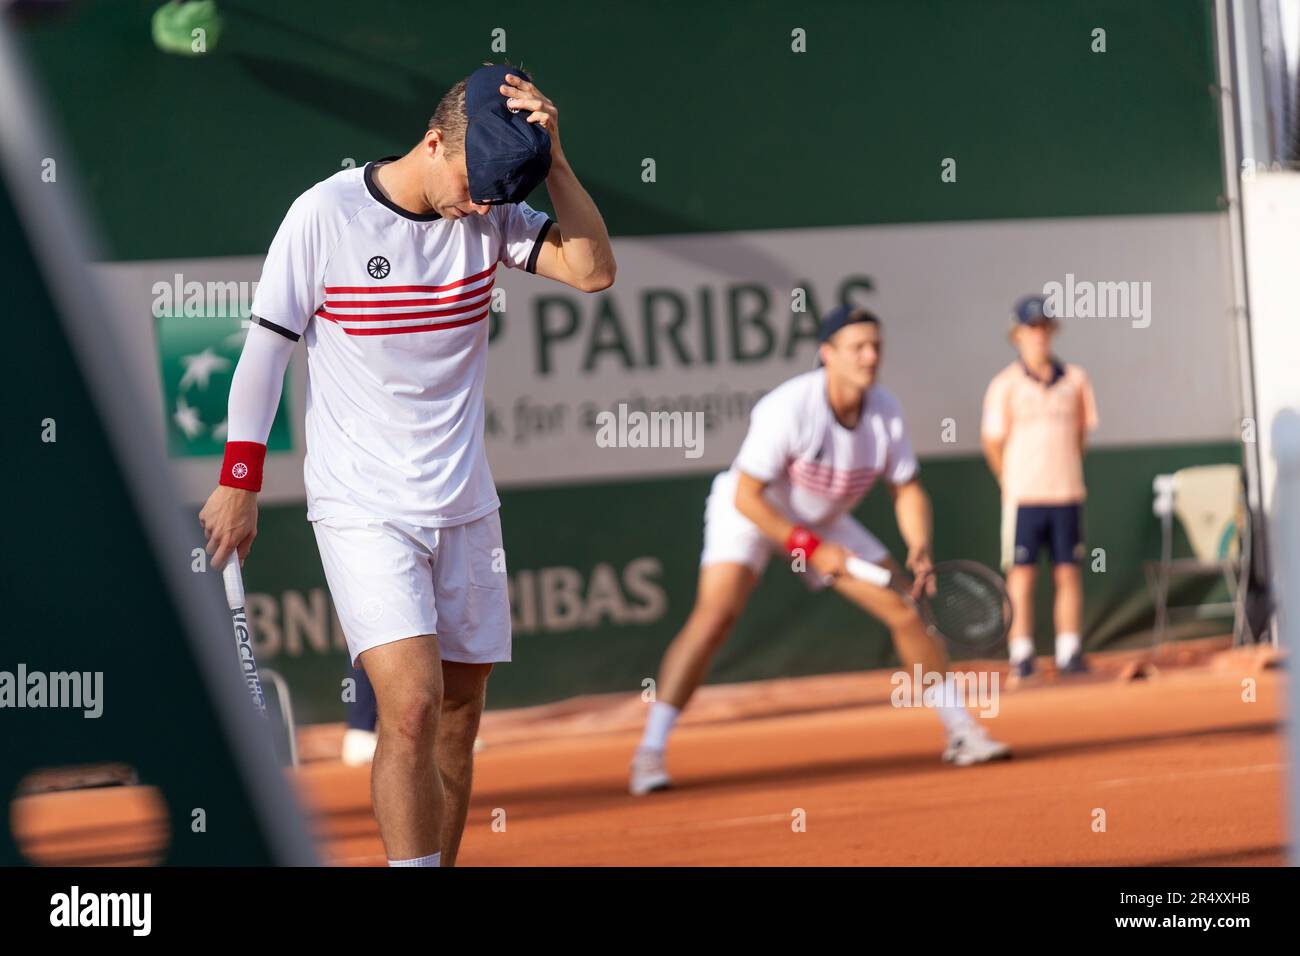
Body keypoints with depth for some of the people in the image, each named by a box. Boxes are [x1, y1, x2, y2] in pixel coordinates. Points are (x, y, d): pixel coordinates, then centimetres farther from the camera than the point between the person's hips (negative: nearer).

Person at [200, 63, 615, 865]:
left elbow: (594, 270, -12)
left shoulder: (491, 215, 0)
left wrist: (552, 157, -19)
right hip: (362, 509, -5)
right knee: (412, 707, -19)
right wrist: (239, 483, -3)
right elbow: (267, 347, -4)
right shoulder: (326, 215, -11)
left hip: (465, 506, 5)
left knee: (459, 717, 8)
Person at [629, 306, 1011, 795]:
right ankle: (649, 753, -25)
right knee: (716, 614, -27)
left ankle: (961, 733, 15)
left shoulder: (885, 410, -15)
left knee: (907, 611, -1)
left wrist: (919, 548, -22)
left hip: (823, 524, 6)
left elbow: (907, 489, -4)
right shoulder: (789, 408, -32)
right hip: (749, 514, -6)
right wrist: (811, 549, -29)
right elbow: (747, 496, -28)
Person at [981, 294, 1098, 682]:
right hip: (1023, 497, -3)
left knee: (1068, 573, 4)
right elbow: (993, 442, 2)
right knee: (1022, 574, -2)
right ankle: (1021, 656, 1)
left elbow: (1081, 431, 14)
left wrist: (1064, 472, 9)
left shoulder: (1074, 380, 5)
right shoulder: (1006, 385, -3)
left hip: (1067, 493, 3)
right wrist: (1013, 483, 8)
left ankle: (1070, 651, 9)